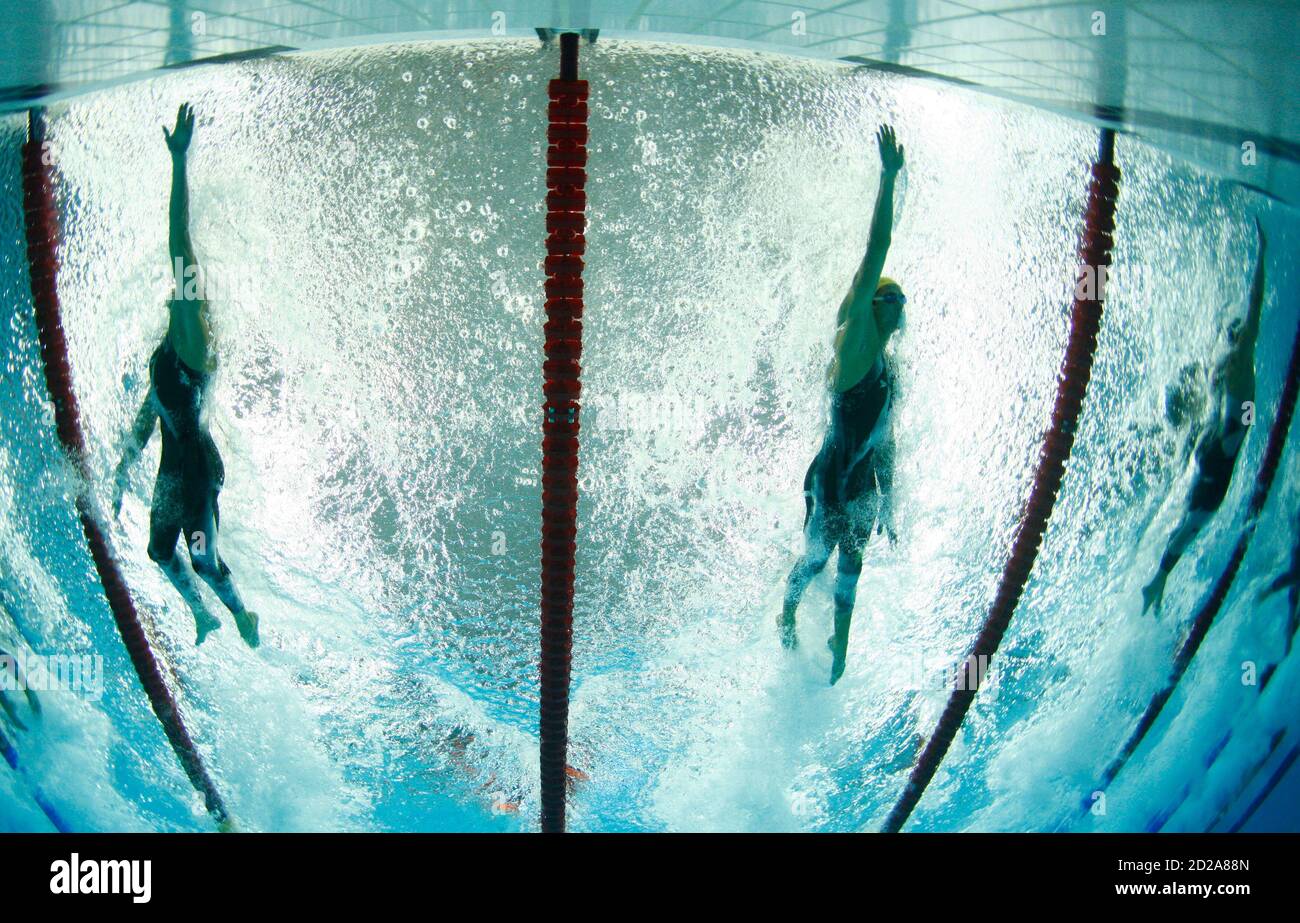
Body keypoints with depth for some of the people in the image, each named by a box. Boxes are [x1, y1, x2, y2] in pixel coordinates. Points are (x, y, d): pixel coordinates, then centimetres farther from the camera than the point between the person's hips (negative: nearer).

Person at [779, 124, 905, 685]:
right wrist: (889, 176, -19)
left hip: (864, 481, 7)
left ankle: (840, 641, 26)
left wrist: (888, 505, 17)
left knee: (851, 563, 13)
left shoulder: (888, 371, 13)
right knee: (816, 555, 6)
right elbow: (876, 252, -15)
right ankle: (788, 614, 32)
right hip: (830, 475, -7)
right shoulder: (854, 336, -9)